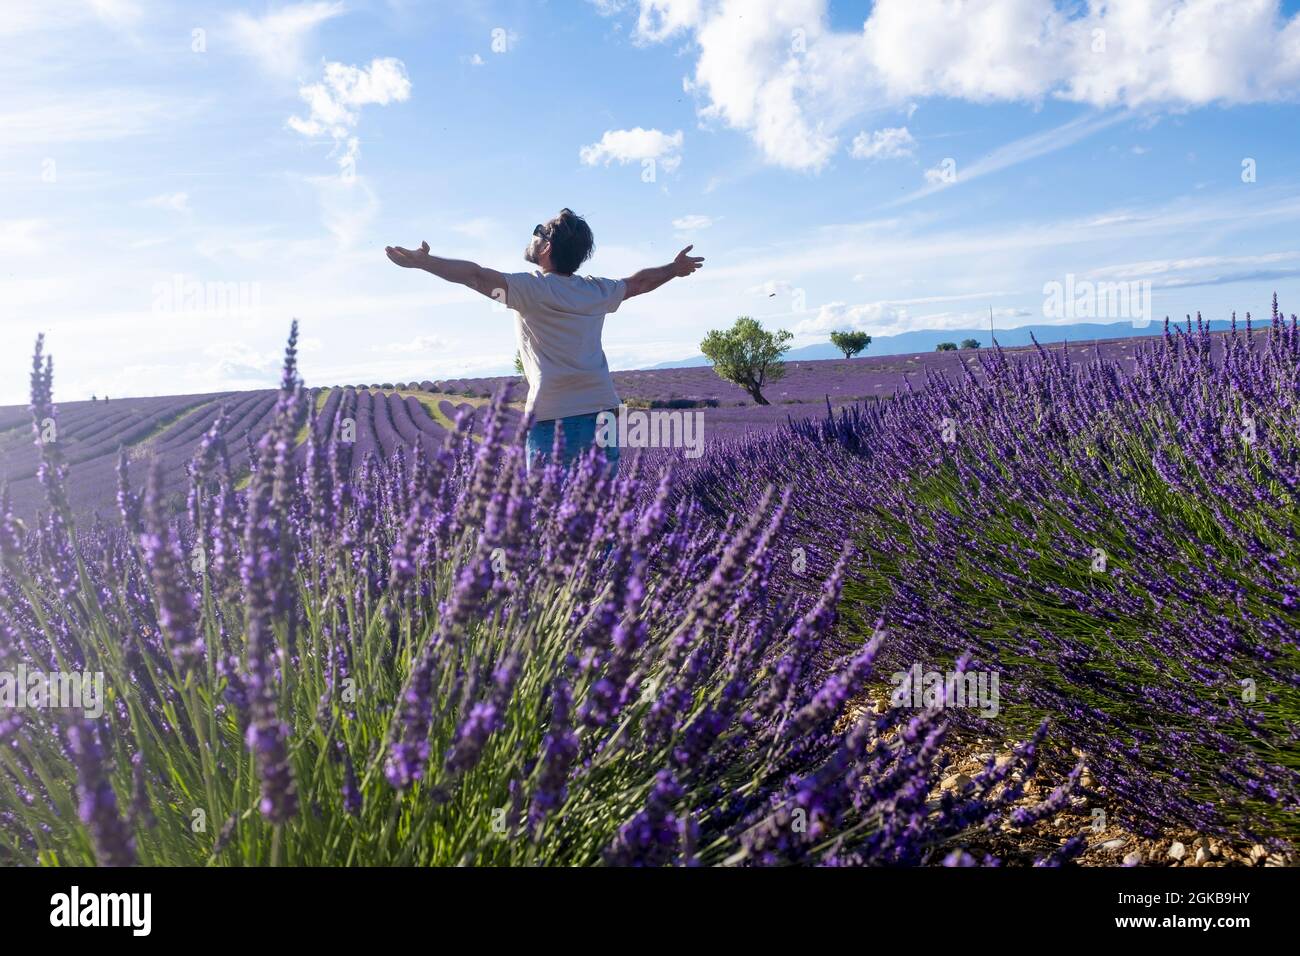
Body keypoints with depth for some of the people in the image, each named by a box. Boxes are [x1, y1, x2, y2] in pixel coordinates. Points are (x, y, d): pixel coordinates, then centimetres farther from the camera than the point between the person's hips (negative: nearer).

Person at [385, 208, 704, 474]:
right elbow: (639, 282, 32)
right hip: (603, 414, 6)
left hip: (554, 419, -5)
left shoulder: (531, 288, -3)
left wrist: (423, 262, -13)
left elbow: (477, 275, -13)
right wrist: (674, 268, 49)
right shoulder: (597, 291, 15)